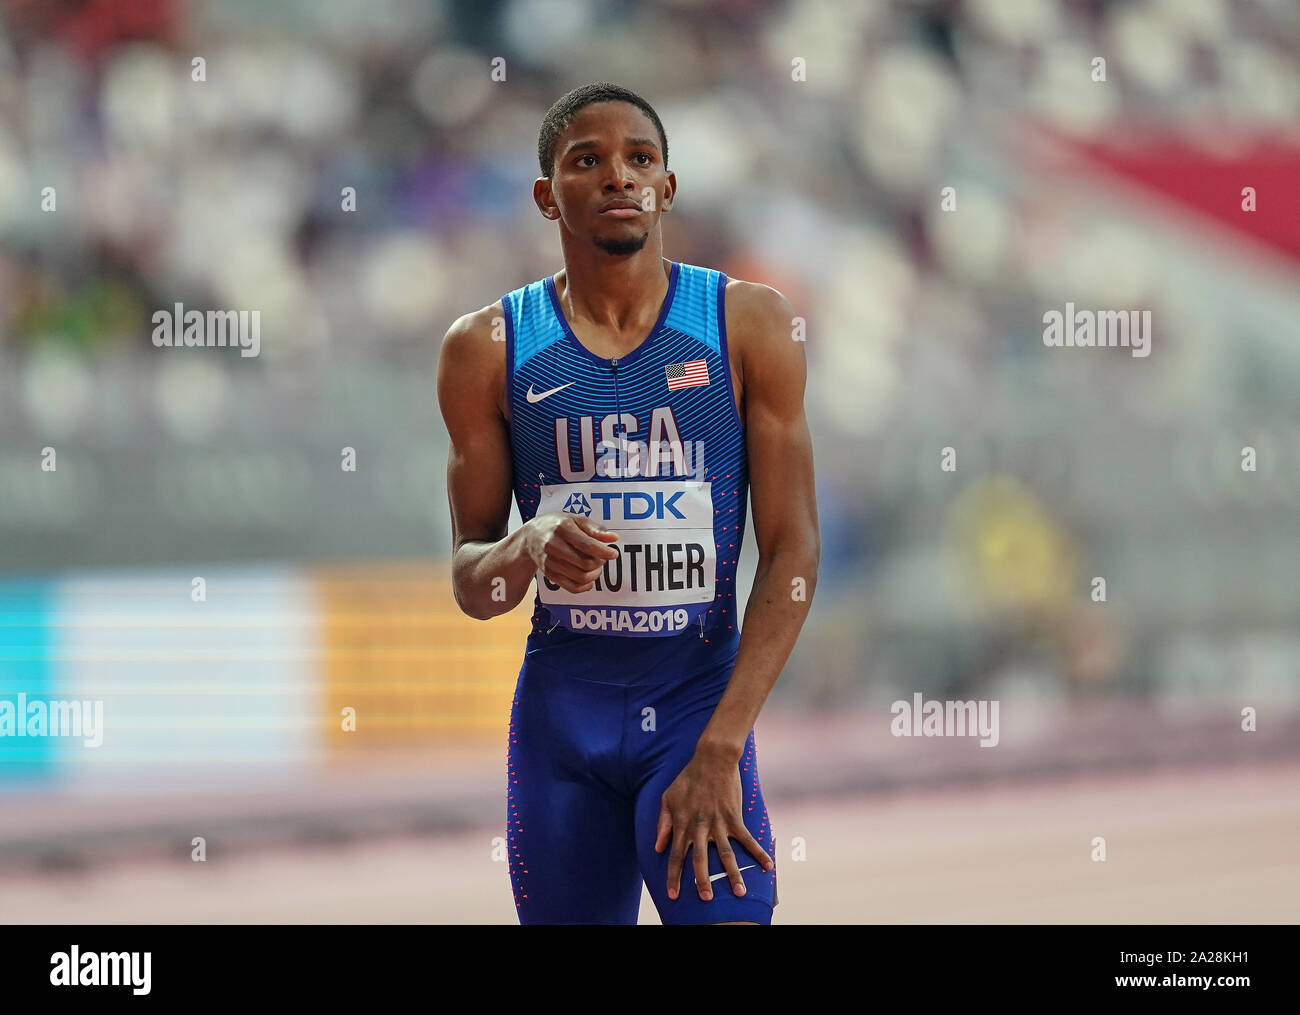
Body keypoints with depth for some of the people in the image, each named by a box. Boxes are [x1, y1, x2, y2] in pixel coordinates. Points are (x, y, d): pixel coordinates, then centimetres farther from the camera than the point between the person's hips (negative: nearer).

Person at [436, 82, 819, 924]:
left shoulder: (750, 326, -1)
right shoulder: (489, 348, 2)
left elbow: (792, 554, -5)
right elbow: (469, 582, 6)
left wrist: (719, 752, -15)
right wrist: (528, 550, -19)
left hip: (701, 696, -2)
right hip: (560, 705, 2)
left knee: (729, 913, -21)